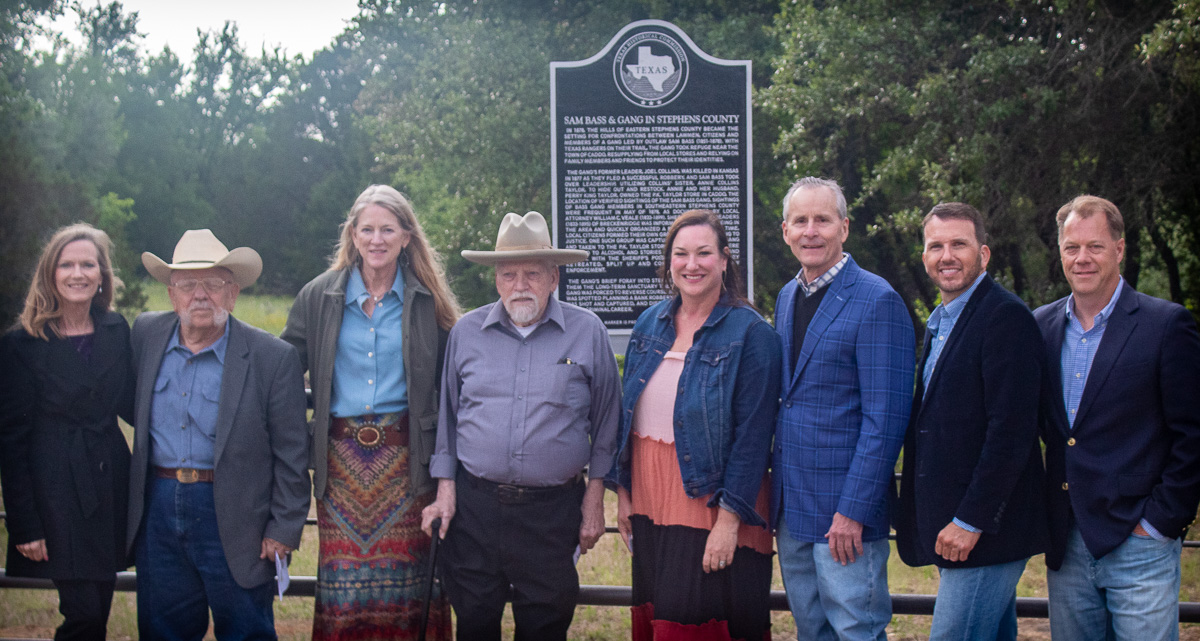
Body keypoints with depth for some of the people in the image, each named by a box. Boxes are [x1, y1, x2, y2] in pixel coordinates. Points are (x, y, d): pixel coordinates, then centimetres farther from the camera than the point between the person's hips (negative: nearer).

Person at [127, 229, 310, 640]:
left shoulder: (274, 358, -10)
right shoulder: (145, 334, 3)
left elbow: (290, 455, -8)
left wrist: (284, 529, -8)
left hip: (233, 519, -4)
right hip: (157, 510, 4)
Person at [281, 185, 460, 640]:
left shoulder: (427, 302, 4)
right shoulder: (319, 297, 7)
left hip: (405, 458, -1)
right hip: (340, 455, 1)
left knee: (403, 578, -1)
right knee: (342, 581, 0)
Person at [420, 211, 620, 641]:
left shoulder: (587, 332, 0)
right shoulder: (466, 332, 6)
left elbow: (605, 420, 5)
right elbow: (447, 416, 13)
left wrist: (595, 495, 3)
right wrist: (445, 488, 8)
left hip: (553, 509, -2)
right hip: (474, 504, 2)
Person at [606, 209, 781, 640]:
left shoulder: (751, 333, -9)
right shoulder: (650, 324, 9)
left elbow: (752, 436, -13)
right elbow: (628, 412, 13)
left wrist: (729, 519, -17)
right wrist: (623, 492, 10)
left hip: (709, 505, -6)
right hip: (650, 501, 6)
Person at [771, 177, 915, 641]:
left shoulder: (877, 301, -12)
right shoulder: (787, 297, 12)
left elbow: (884, 419, -16)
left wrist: (853, 511, -19)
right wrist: (777, 494, 12)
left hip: (845, 513, -7)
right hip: (791, 507, 7)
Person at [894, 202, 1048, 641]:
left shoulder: (1006, 317, -13)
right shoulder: (940, 323, 17)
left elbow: (1011, 431, -19)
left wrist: (970, 521, -20)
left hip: (987, 528, -9)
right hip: (949, 525, 9)